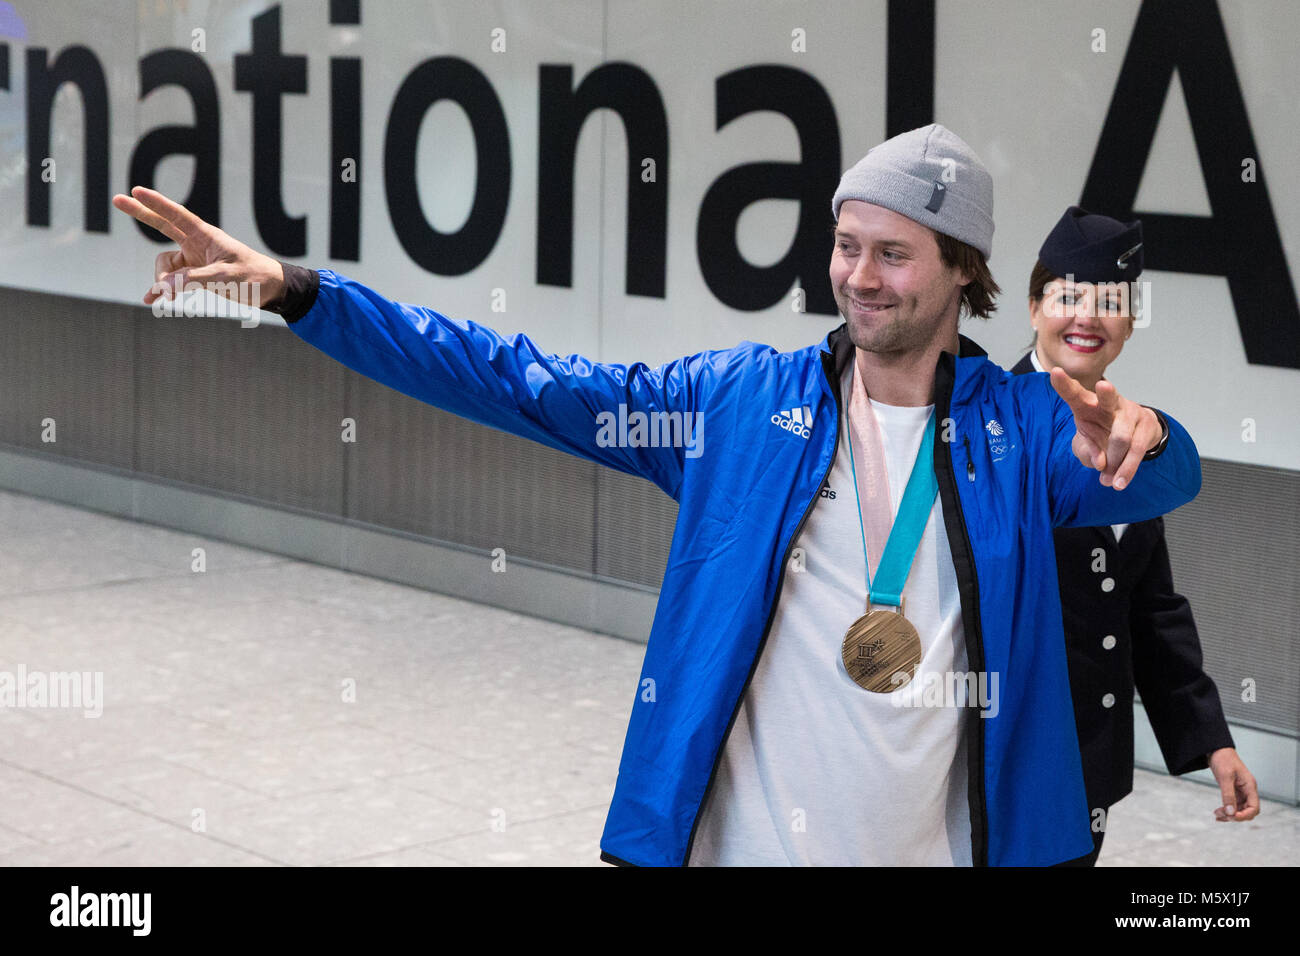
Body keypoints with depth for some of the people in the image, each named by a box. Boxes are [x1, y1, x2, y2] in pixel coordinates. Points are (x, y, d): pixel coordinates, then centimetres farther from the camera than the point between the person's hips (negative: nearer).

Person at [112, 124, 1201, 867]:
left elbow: (1163, 481, -10)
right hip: (734, 840, 0)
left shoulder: (1023, 426, 4)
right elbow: (520, 379, 0)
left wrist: (1139, 437, -35)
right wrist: (295, 289, -6)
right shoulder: (743, 399, 3)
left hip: (936, 846, 0)